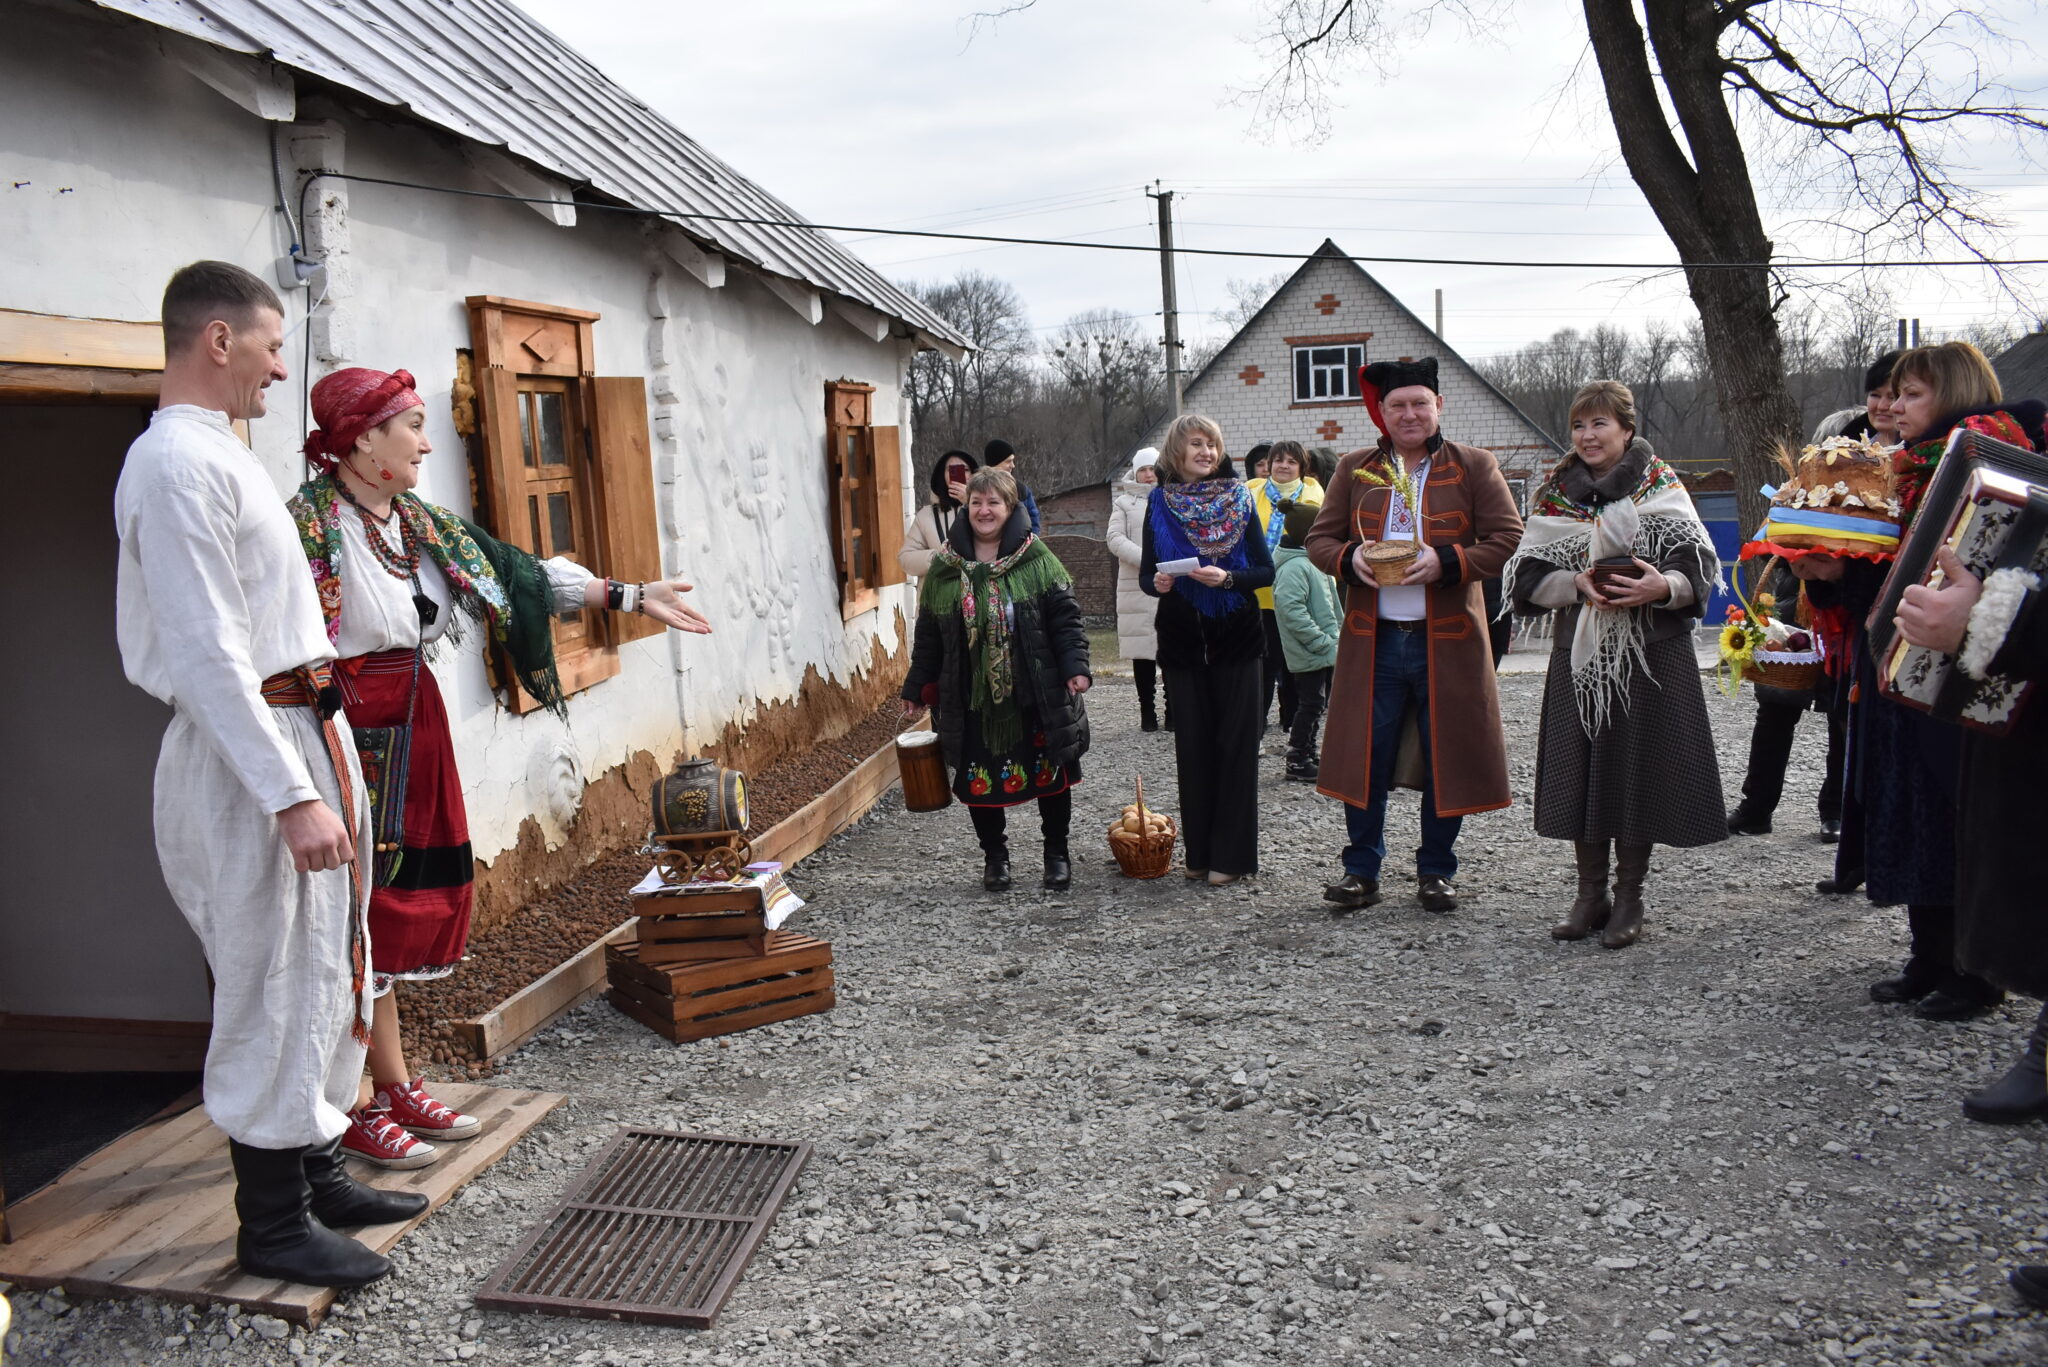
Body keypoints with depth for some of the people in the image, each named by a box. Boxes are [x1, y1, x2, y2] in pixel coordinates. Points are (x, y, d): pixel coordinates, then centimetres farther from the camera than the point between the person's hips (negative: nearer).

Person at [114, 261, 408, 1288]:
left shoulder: (217, 454, 16)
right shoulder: (179, 463, -16)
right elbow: (207, 653, -23)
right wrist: (292, 795, -25)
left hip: (304, 730, 10)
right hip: (248, 750, -10)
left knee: (323, 968, 17)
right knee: (274, 982, -1)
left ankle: (315, 1173, 31)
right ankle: (272, 1225, 13)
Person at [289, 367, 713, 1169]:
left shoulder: (417, 522, 12)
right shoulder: (310, 525, -12)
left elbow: (511, 571, 16)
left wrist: (628, 597, 15)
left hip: (415, 724, 8)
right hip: (352, 731, -8)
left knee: (407, 901, 13)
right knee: (360, 909, -2)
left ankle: (397, 1087, 25)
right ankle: (358, 1113, 11)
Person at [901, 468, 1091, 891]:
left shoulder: (1037, 559, -1)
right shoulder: (944, 567, 5)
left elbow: (1066, 618, -3)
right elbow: (928, 635, 10)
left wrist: (1076, 666, -14)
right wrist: (916, 688, 11)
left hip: (1035, 694, -1)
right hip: (971, 698, 2)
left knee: (1050, 774, 7)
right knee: (979, 778, 6)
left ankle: (1057, 854, 25)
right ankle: (994, 856, 26)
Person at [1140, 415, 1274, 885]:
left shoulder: (1238, 500, 1)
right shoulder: (1161, 503, 6)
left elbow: (1266, 570, -2)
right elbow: (1147, 572, 8)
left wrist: (1227, 577, -19)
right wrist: (1156, 582, -14)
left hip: (1236, 639, -1)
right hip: (1182, 641, 2)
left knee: (1235, 743, -1)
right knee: (1193, 744, 5)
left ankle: (1231, 854, 5)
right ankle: (1199, 850, 15)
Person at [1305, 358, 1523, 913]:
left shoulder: (1474, 467, 3)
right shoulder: (1354, 469, 10)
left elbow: (1509, 540, -2)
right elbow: (1319, 538, 11)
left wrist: (1447, 562, -17)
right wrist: (1350, 559, -11)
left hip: (1447, 639, -1)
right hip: (1372, 639, 2)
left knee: (1446, 757, 5)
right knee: (1365, 756, 4)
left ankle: (1436, 871, 20)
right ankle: (1362, 869, 17)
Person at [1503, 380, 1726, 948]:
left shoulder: (1661, 487, 1)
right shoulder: (1556, 494, 9)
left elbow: (1699, 565, -7)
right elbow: (1528, 575, 2)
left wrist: (1663, 587, -27)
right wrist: (1578, 584, -15)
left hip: (1648, 653, -3)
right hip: (1580, 653, 3)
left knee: (1638, 768, 0)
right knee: (1581, 769, 4)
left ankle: (1629, 896, 14)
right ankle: (1591, 893, 17)